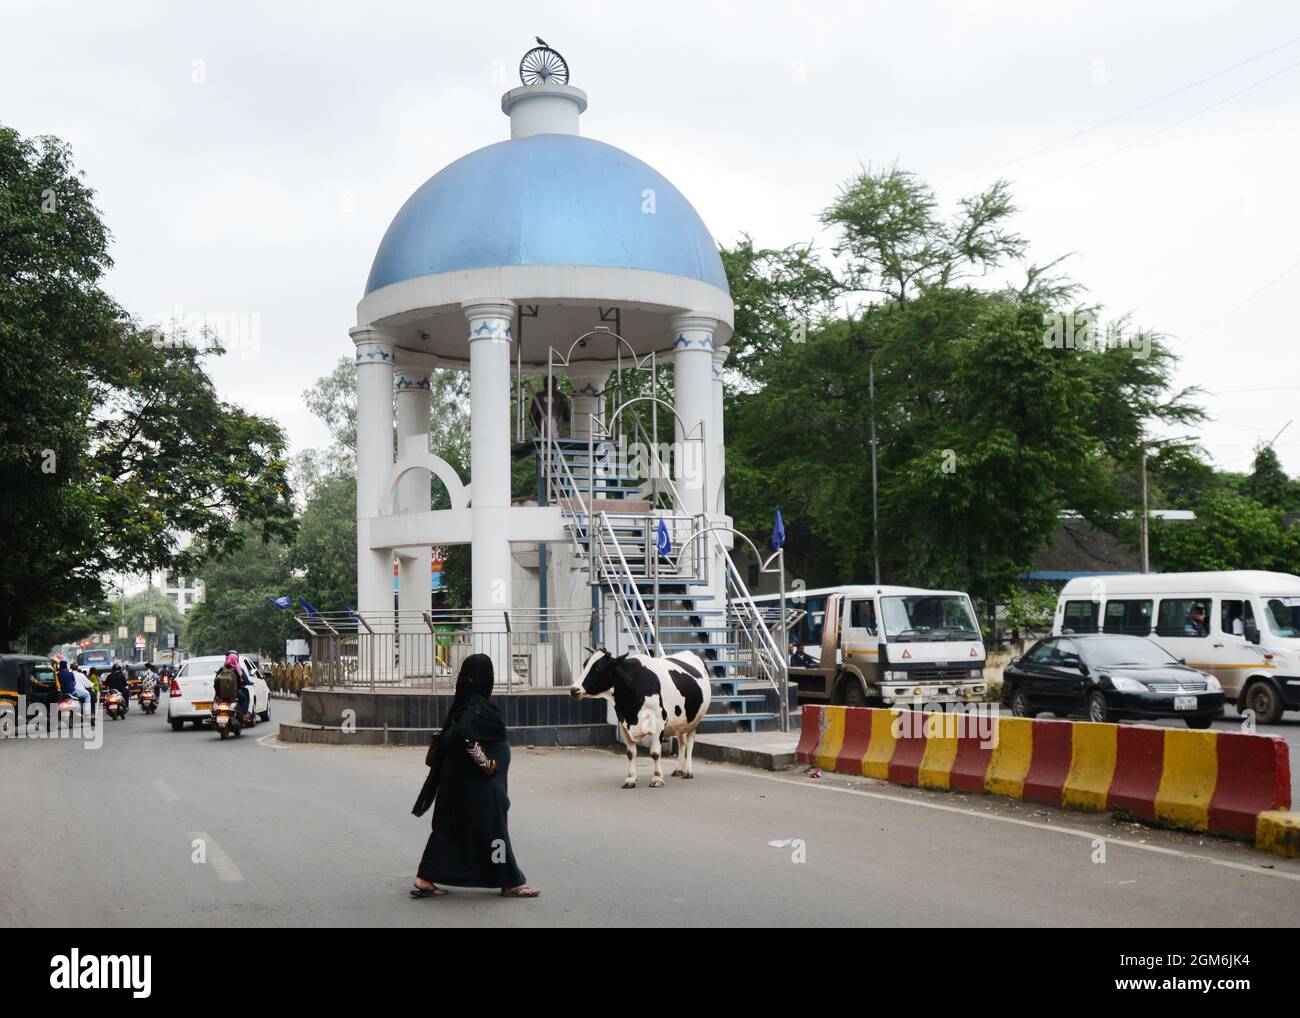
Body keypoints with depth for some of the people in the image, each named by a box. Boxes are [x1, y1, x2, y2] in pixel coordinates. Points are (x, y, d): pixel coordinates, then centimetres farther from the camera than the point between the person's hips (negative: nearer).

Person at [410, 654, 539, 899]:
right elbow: (465, 734, -34)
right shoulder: (478, 705, -19)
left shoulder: (465, 701, 8)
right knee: (491, 828, 2)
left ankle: (424, 881, 13)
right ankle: (510, 883, 13)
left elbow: (449, 736, 15)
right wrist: (485, 762, -24)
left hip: (457, 780, 9)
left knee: (449, 828, 12)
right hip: (478, 782, -9)